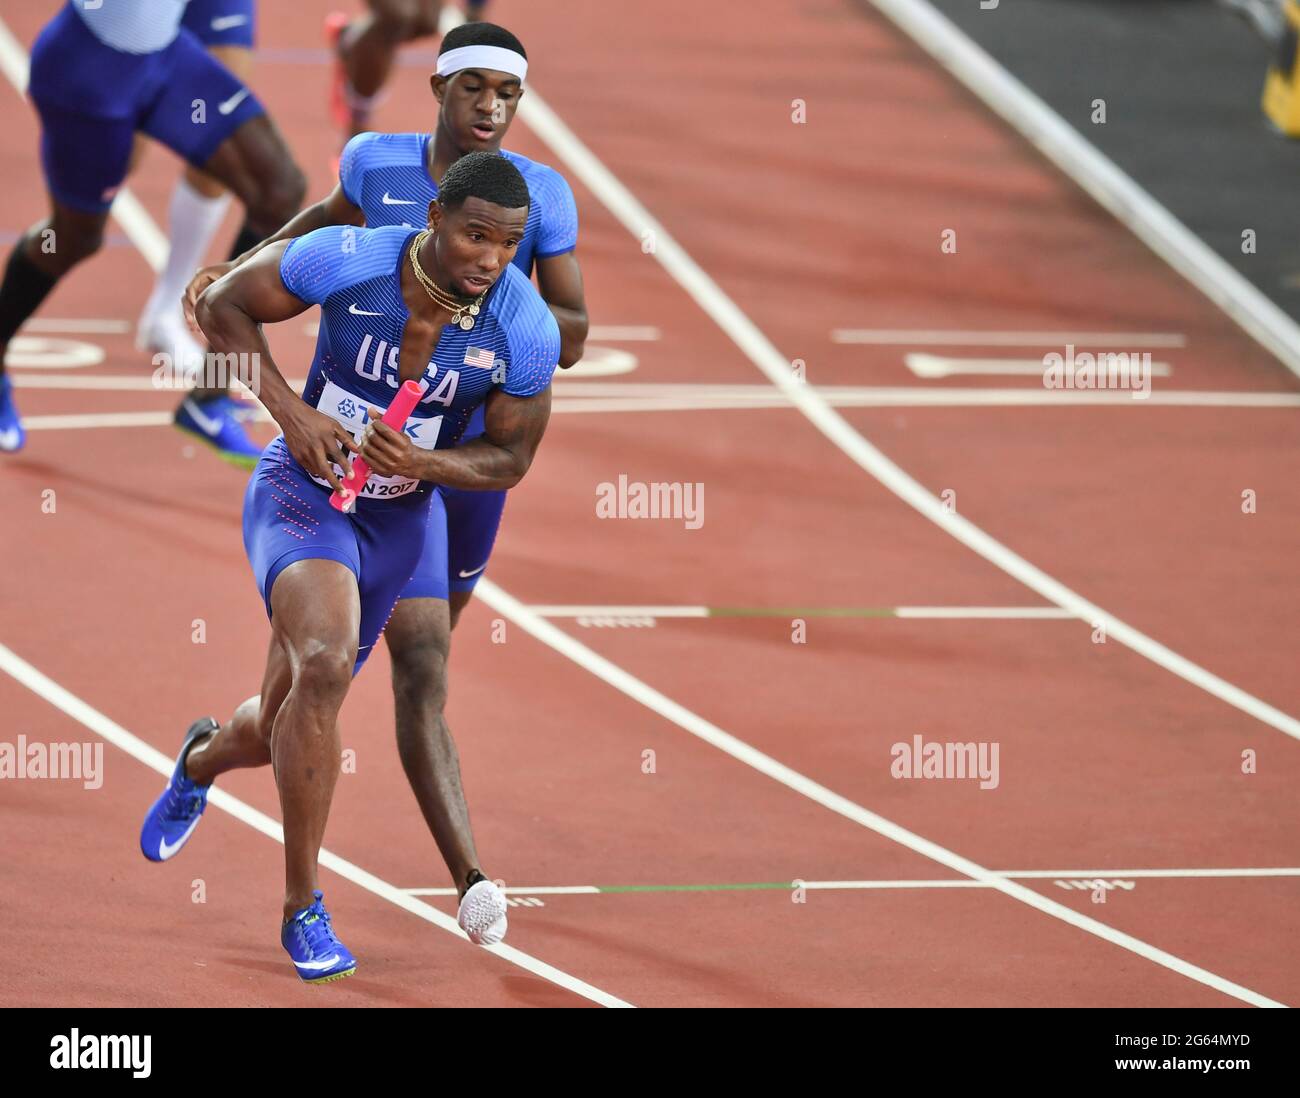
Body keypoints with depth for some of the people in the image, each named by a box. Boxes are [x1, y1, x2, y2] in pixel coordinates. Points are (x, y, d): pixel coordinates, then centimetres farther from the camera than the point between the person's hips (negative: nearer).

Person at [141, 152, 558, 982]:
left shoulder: (526, 330, -18)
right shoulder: (345, 262, -23)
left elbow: (510, 460, -5)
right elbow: (223, 305, -7)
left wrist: (422, 462, -25)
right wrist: (291, 411, -18)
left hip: (403, 522, 3)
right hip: (303, 490, -3)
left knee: (282, 732, 13)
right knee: (323, 664, -31)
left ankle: (205, 757, 54)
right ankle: (304, 910, -18)